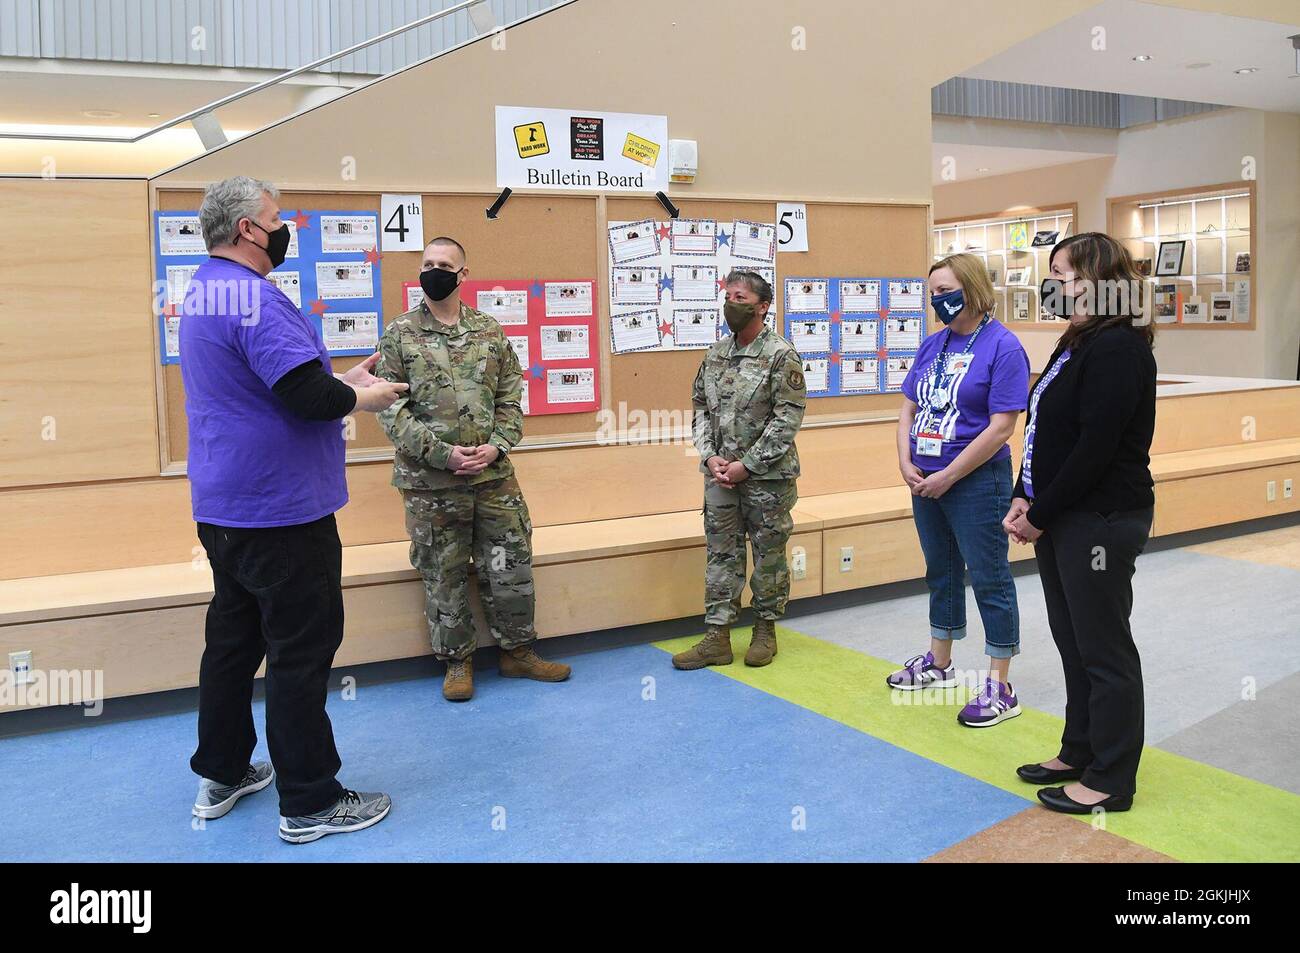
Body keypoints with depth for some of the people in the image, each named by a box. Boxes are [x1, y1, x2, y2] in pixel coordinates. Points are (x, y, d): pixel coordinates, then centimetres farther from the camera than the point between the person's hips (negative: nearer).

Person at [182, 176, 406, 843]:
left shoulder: (201, 292, 13)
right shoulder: (253, 296, -20)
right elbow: (306, 395, -26)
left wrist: (342, 382, 10)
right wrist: (361, 398, -8)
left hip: (222, 506, 10)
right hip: (279, 508, -10)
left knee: (234, 635, 19)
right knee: (302, 648, -1)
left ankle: (221, 775, 32)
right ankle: (310, 804, 10)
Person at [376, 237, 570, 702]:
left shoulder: (491, 331, 6)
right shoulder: (399, 334, -2)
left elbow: (511, 396, 7)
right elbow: (391, 407, -7)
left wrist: (496, 445, -9)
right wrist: (442, 453, -15)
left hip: (494, 474, 3)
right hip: (429, 482, -2)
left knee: (511, 566, 8)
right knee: (444, 575, 7)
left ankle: (518, 652, 26)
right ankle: (457, 662, 23)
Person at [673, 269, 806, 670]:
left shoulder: (781, 355, -10)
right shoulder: (716, 353, 8)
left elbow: (788, 418, -14)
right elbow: (701, 407, 12)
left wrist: (747, 464, -16)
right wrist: (709, 457, -3)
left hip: (767, 476, -5)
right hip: (720, 474, 5)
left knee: (769, 554, 8)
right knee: (721, 553, 7)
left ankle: (765, 631, 23)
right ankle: (717, 639, 13)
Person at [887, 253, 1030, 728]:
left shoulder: (1002, 346, -13)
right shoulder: (933, 344, 9)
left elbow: (1001, 427, -18)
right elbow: (909, 407, 12)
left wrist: (947, 476, -17)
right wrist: (906, 463, -3)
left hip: (976, 483, -7)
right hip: (925, 483, 7)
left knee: (989, 579, 1)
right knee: (940, 572, 19)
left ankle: (1000, 688, 11)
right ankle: (939, 663, 35)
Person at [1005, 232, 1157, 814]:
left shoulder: (1117, 348, -17)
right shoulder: (1077, 344, 14)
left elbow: (1095, 446, -21)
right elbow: (1044, 431, 14)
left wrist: (1041, 514, -15)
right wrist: (1025, 499, 3)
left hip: (1101, 521, -10)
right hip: (1062, 519, 10)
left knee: (1104, 651, 2)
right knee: (1073, 641, 18)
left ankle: (1110, 780, 16)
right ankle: (1080, 752, 33)